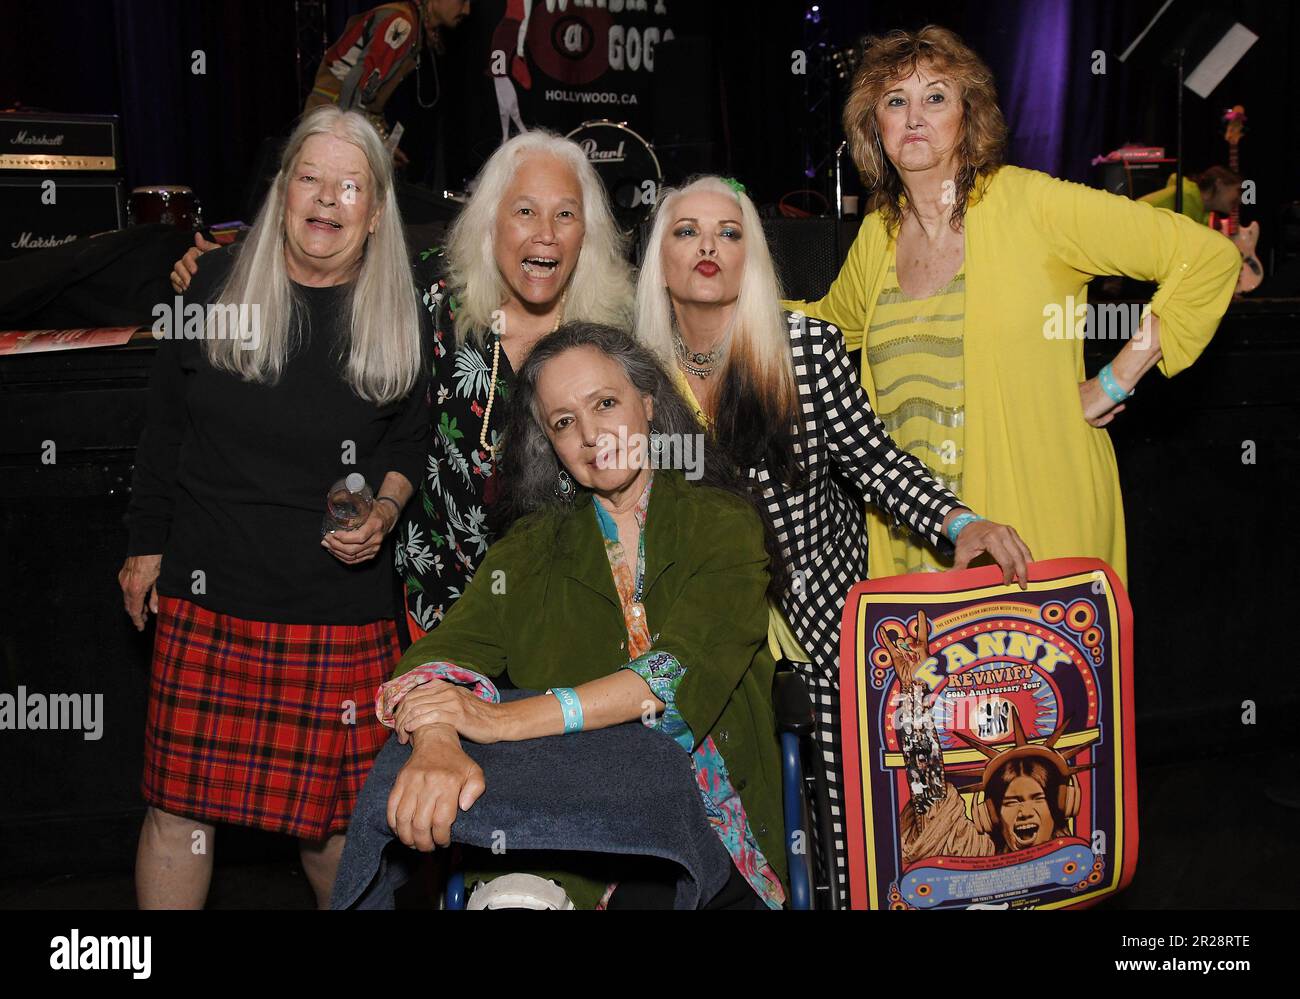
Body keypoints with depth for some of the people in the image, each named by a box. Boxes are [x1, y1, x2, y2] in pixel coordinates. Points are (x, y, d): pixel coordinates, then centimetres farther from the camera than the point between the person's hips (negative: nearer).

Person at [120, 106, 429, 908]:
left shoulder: (400, 316, 2)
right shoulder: (218, 286, 4)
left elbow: (413, 441, 12)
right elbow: (166, 426, 11)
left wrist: (385, 511, -7)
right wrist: (148, 545, 11)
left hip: (340, 603, 0)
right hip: (206, 594, 1)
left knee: (329, 806, 5)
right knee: (181, 801, 5)